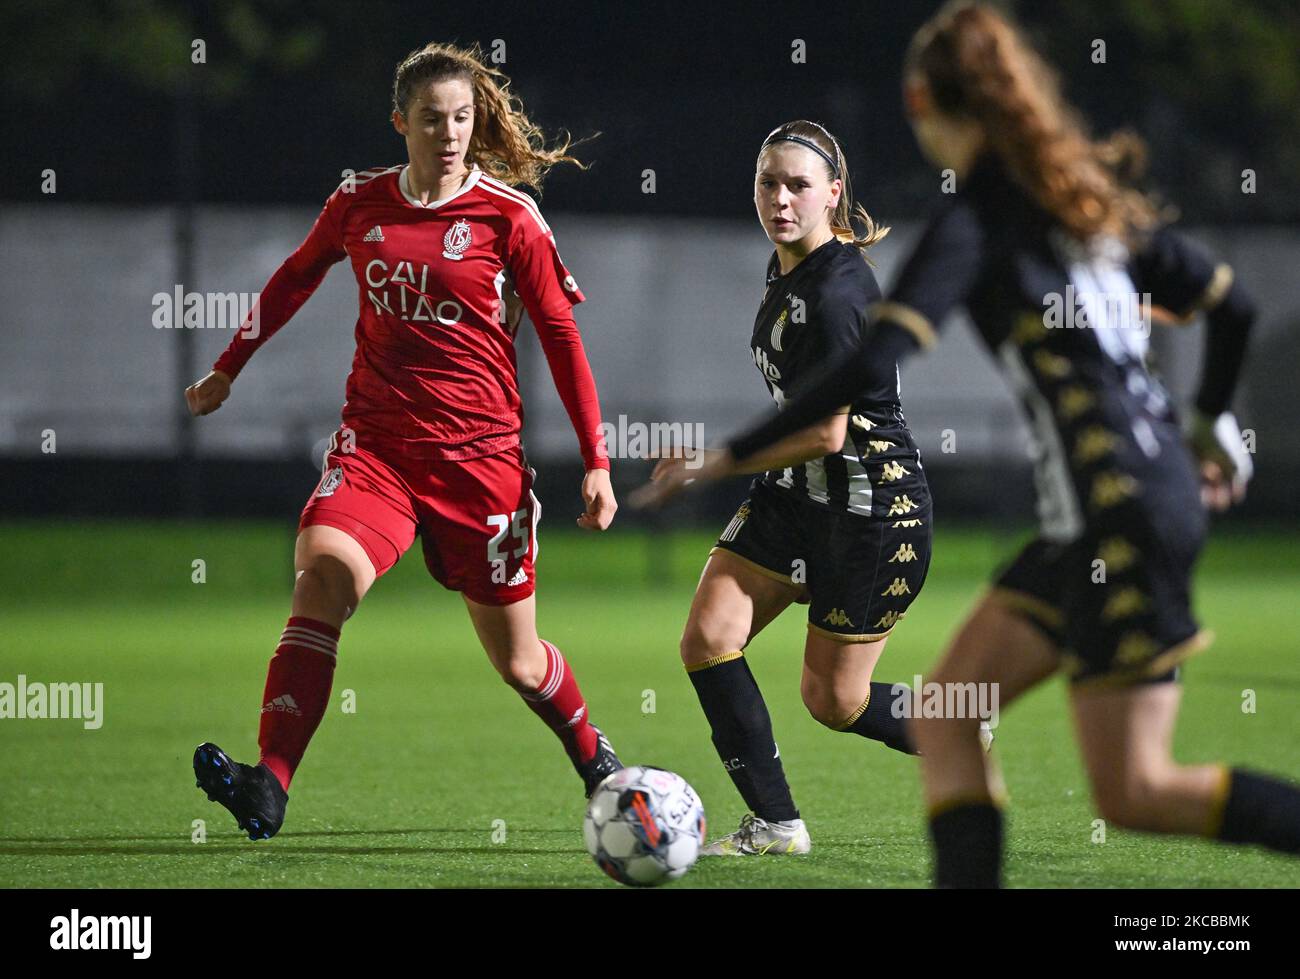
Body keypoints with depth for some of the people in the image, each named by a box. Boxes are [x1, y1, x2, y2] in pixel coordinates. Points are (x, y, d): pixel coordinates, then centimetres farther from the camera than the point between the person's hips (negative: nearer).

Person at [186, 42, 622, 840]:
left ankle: (597, 760, 39)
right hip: (376, 444, 2)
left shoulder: (507, 217, -5)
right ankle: (267, 788, -34)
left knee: (517, 660, 8)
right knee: (324, 570, -27)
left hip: (481, 457, -2)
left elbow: (562, 336, 1)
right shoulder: (360, 204, 4)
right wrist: (228, 369, 29)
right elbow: (297, 276, 24)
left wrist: (596, 461, -2)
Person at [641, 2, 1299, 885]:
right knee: (945, 719, 8)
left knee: (1135, 791, -5)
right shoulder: (1096, 200, 13)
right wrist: (1211, 428, 35)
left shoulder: (975, 225, -10)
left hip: (1124, 513, -9)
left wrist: (733, 455, -14)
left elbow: (871, 368, -21)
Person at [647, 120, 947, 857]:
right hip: (797, 494, 9)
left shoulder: (835, 292, -24)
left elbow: (825, 433, -23)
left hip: (872, 505, -9)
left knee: (833, 699, 1)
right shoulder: (786, 268, 5)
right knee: (708, 637, -7)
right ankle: (776, 824, -1)